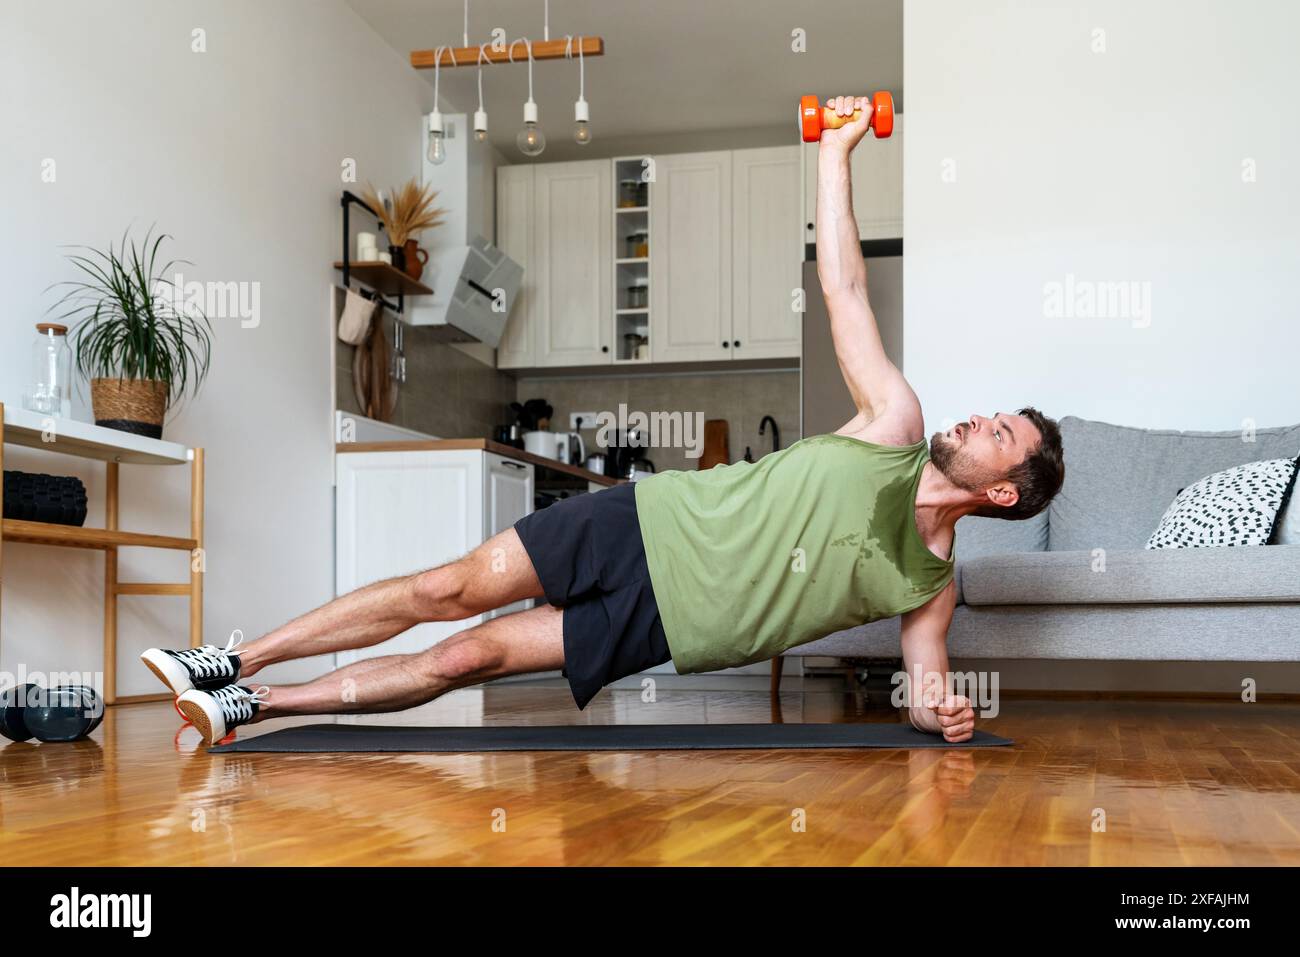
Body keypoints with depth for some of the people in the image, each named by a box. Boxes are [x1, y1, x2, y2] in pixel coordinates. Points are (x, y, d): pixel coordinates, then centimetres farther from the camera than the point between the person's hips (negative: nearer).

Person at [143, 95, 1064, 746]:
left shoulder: (929, 583, 1)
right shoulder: (896, 431, 2)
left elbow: (928, 685, 6)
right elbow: (844, 291, -1)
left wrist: (942, 711, -19)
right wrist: (836, 152, -5)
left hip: (662, 624, -1)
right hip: (651, 521, 1)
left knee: (469, 656, -7)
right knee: (452, 590, -8)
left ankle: (251, 706, 2)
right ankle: (232, 669, 2)